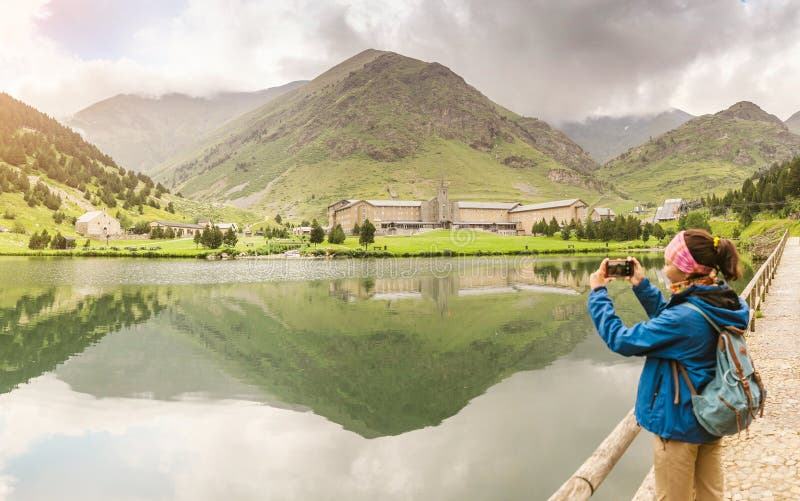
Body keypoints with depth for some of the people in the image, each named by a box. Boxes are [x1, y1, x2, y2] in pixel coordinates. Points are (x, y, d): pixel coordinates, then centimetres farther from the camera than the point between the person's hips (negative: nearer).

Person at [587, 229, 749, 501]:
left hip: (679, 423, -8)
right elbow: (667, 319, 11)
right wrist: (642, 285, 4)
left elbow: (620, 339, -23)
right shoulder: (724, 303, -4)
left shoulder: (685, 317, -31)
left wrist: (598, 292, -14)